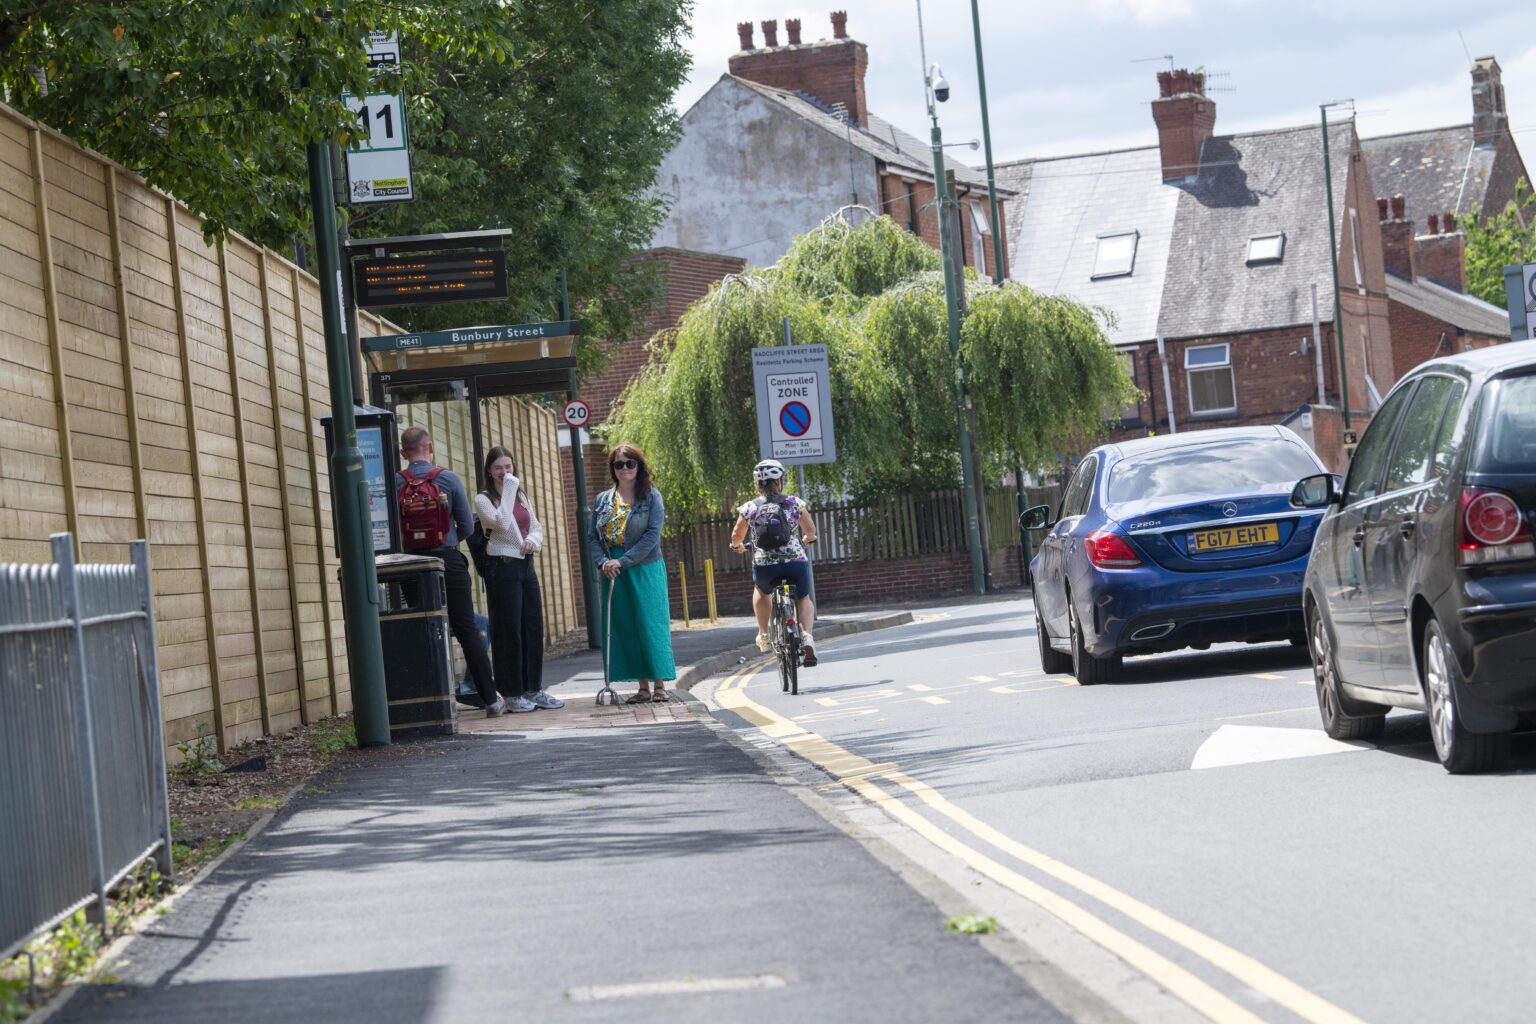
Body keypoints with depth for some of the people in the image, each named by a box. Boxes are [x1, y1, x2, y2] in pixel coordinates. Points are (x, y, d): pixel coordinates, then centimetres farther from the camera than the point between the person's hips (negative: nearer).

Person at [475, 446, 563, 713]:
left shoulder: (523, 496, 15)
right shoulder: (483, 499, -4)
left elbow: (537, 527, 18)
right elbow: (502, 523, -20)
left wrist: (533, 539, -4)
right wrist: (508, 490, -16)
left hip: (526, 566, 6)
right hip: (502, 568, -6)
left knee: (533, 628, 7)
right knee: (509, 631, -4)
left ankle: (534, 689, 15)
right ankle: (512, 694, 1)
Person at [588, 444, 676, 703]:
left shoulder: (651, 497, -1)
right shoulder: (602, 501, 11)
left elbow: (652, 535, -11)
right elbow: (593, 537, 9)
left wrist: (622, 561, -17)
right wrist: (603, 562, -10)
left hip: (646, 570, -4)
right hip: (614, 574, 4)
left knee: (651, 624, -5)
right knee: (626, 628, 4)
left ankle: (659, 685, 0)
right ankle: (642, 686, 9)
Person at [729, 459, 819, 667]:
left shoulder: (749, 508, 5)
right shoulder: (794, 503, 4)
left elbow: (736, 537, 12)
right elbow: (810, 530, 11)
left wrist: (737, 546, 35)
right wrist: (806, 539, 34)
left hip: (764, 566, 1)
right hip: (796, 562, -1)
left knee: (761, 591, 35)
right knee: (803, 599, 23)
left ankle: (763, 635, 28)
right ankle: (807, 636, -3)